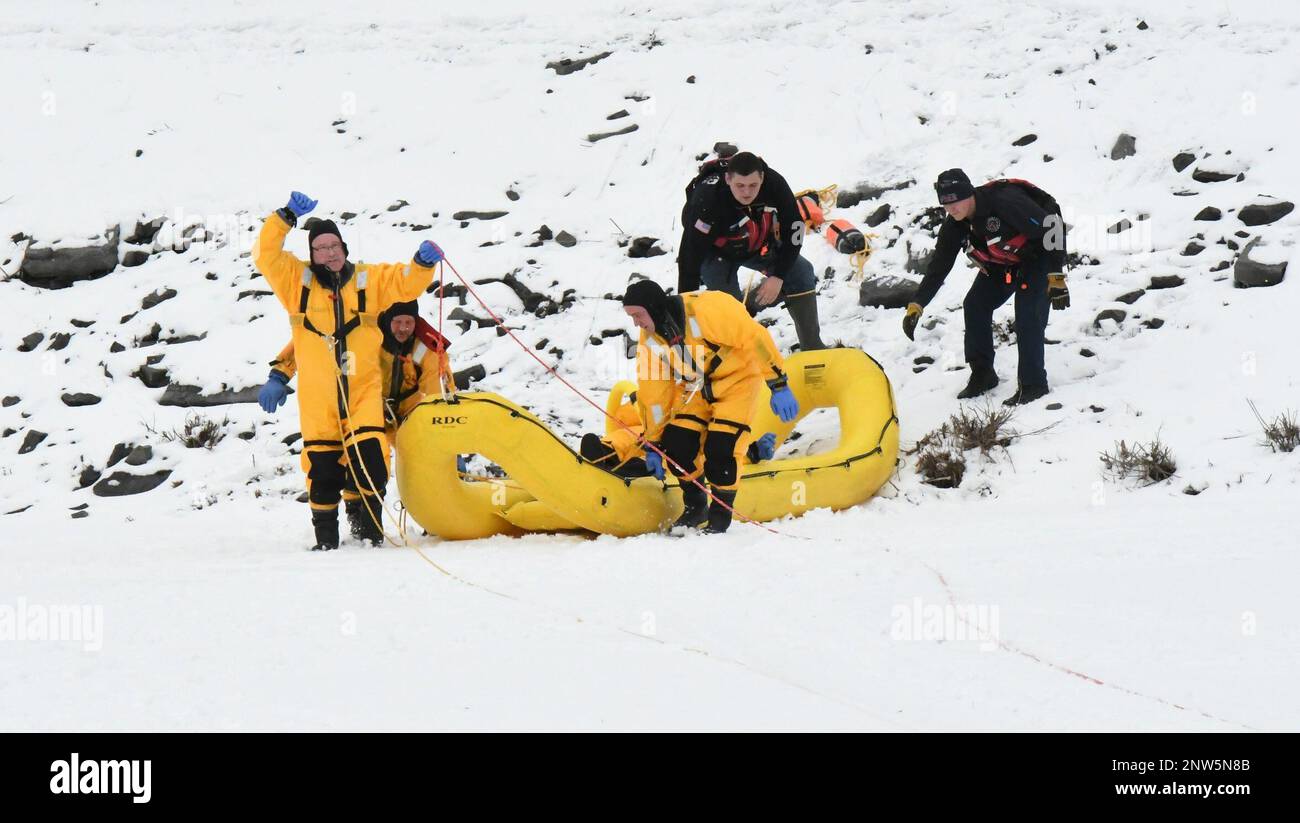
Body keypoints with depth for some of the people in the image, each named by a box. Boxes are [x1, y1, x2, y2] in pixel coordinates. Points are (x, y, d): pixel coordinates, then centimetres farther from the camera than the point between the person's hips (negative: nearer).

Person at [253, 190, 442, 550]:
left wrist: (423, 263, -13)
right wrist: (286, 217, -13)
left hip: (363, 390, 0)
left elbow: (407, 282, 8)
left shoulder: (369, 279, 10)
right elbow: (266, 254, -4)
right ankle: (326, 537, 16)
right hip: (317, 397, 0)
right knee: (323, 468, 3)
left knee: (370, 461, -11)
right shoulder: (297, 280, 6)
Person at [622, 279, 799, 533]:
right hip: (695, 386, 6)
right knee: (675, 443, -8)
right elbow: (653, 395, -1)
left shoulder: (707, 309, -33)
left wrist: (778, 386, -26)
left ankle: (720, 514, 3)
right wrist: (652, 445, 3)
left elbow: (754, 338, -28)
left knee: (719, 450, -17)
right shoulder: (650, 342, -11)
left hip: (736, 377, -6)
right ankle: (695, 507, 14)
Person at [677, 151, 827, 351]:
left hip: (757, 246, 4)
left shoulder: (774, 184, -29)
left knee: (801, 272, -6)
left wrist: (778, 276, -19)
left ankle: (812, 346, 2)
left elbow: (793, 230, -16)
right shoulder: (706, 200, -41)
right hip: (716, 252, -4)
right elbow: (690, 254, -38)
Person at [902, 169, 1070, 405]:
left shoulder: (1005, 202, -36)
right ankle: (982, 375, 13)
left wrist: (1056, 276, -32)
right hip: (1002, 263, 7)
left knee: (1028, 315, -21)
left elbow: (1052, 226, -31)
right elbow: (938, 266, -4)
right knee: (975, 305, -1)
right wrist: (916, 306, -12)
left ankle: (1032, 384, -12)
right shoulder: (954, 225, -13)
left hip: (1037, 255, -7)